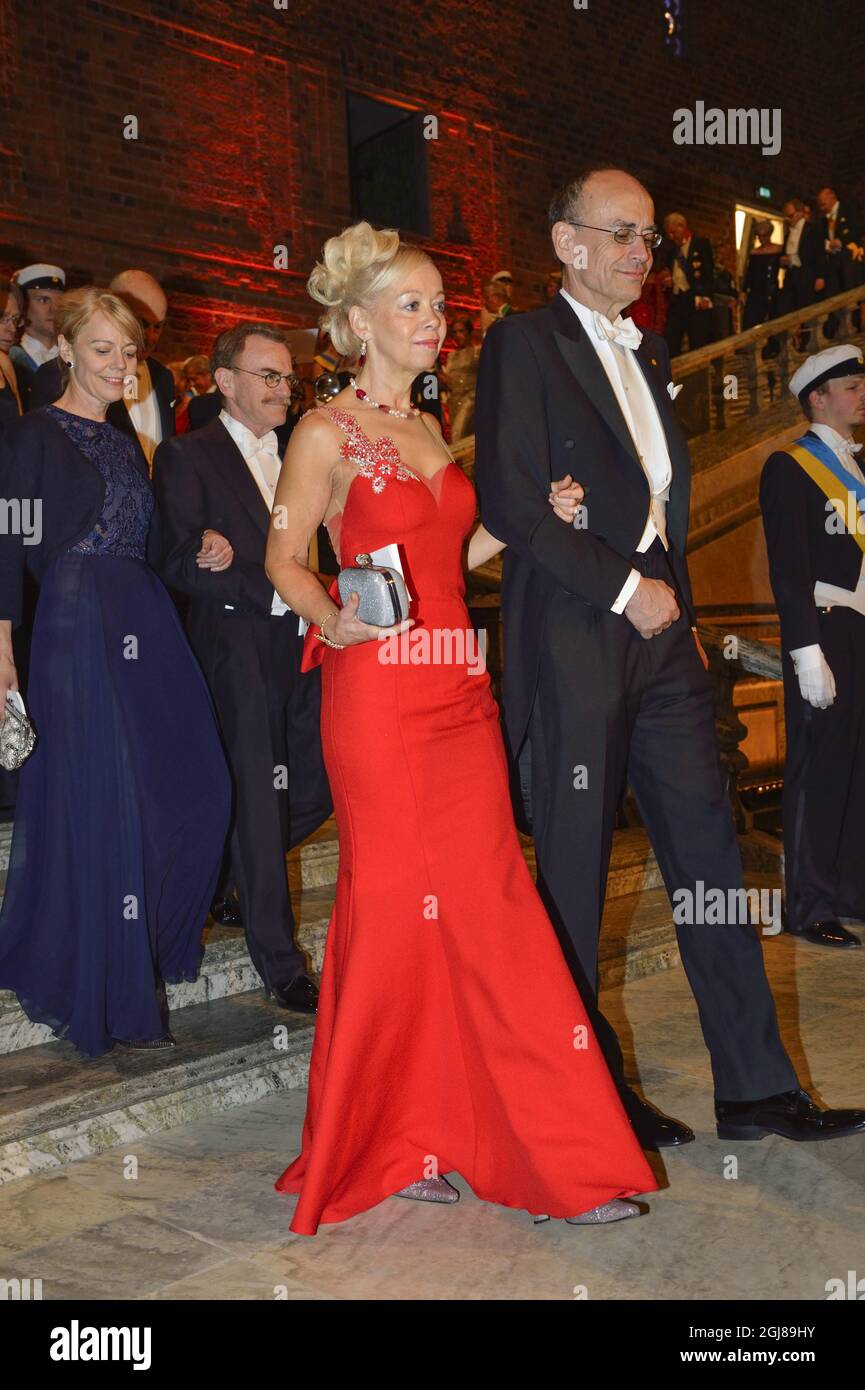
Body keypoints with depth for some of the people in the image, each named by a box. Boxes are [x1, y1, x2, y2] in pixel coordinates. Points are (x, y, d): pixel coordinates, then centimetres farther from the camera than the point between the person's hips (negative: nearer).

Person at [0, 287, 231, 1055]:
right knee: (98, 799, -2)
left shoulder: (126, 441, 19)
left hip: (147, 626, 7)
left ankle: (148, 946, 26)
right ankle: (111, 993, 12)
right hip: (78, 627, -7)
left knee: (195, 785, 4)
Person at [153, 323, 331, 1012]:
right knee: (258, 803, -2)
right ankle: (282, 966, 9)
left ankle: (221, 879, 30)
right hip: (238, 650, -6)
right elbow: (178, 564, -11)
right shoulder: (187, 457, -1)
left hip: (303, 645, 6)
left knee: (322, 785, 5)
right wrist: (270, 587, -19)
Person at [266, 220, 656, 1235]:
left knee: (488, 904, 5)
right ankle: (376, 1141, 19)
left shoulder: (429, 433, 18)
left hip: (458, 693, 6)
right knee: (396, 905, 0)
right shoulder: (327, 433, -2)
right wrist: (333, 619, -19)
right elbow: (285, 559, -2)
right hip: (377, 694, -6)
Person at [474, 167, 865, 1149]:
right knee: (573, 874, 3)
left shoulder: (647, 356, 20)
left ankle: (755, 1089, 16)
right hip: (572, 643, -7)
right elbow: (510, 501, -14)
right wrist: (622, 587, -13)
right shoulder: (524, 343, -3)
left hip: (660, 633, 7)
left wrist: (679, 606, 13)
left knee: (710, 858, 6)